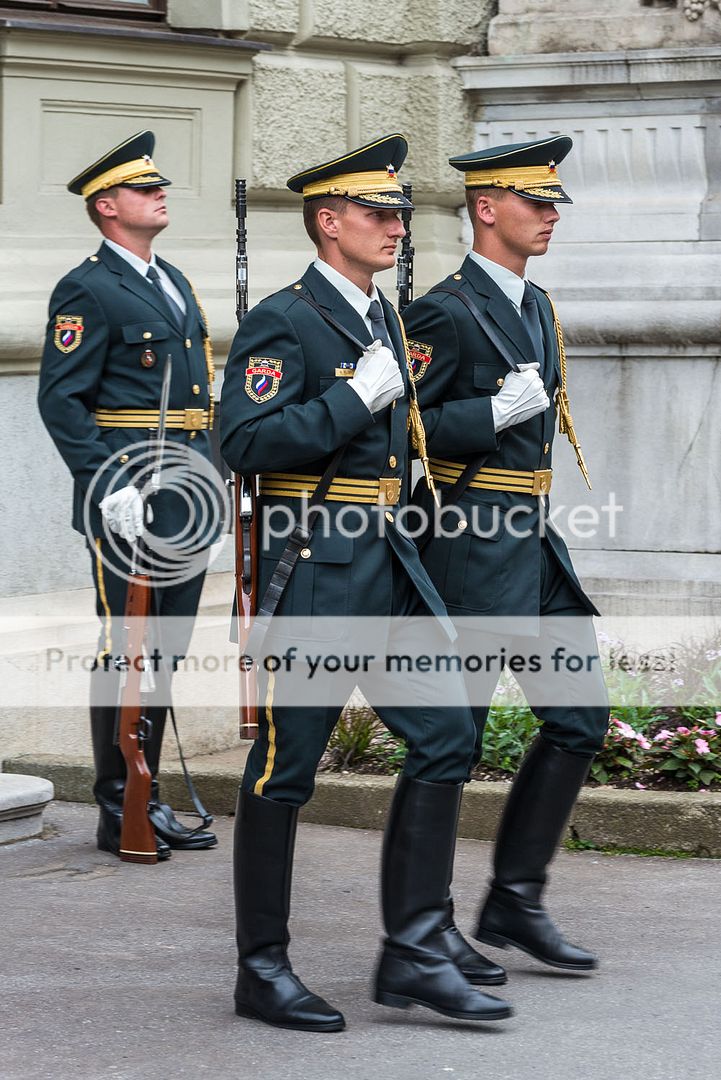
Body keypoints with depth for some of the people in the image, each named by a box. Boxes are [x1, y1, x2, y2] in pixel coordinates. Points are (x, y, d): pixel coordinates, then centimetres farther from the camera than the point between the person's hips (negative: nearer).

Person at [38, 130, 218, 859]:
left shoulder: (172, 281, 18)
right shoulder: (88, 291, -9)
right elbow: (60, 400, -15)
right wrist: (110, 485, -23)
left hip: (186, 492, 8)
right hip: (129, 491, -8)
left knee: (165, 651, 12)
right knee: (126, 651, -4)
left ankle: (147, 800, 20)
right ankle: (118, 814, 3)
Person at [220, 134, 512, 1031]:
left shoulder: (383, 316, 16)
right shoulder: (281, 323, -11)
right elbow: (243, 441, -22)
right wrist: (356, 398, -20)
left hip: (388, 562, 8)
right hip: (311, 568, -8)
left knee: (445, 735, 1)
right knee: (285, 767, 0)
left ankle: (415, 949, 6)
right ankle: (262, 971, 10)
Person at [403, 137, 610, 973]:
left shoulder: (535, 307, 15)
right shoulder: (445, 312, -13)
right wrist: (495, 413, -22)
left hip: (534, 550, 9)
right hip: (471, 553, -9)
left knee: (579, 718, 6)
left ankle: (514, 902, 14)